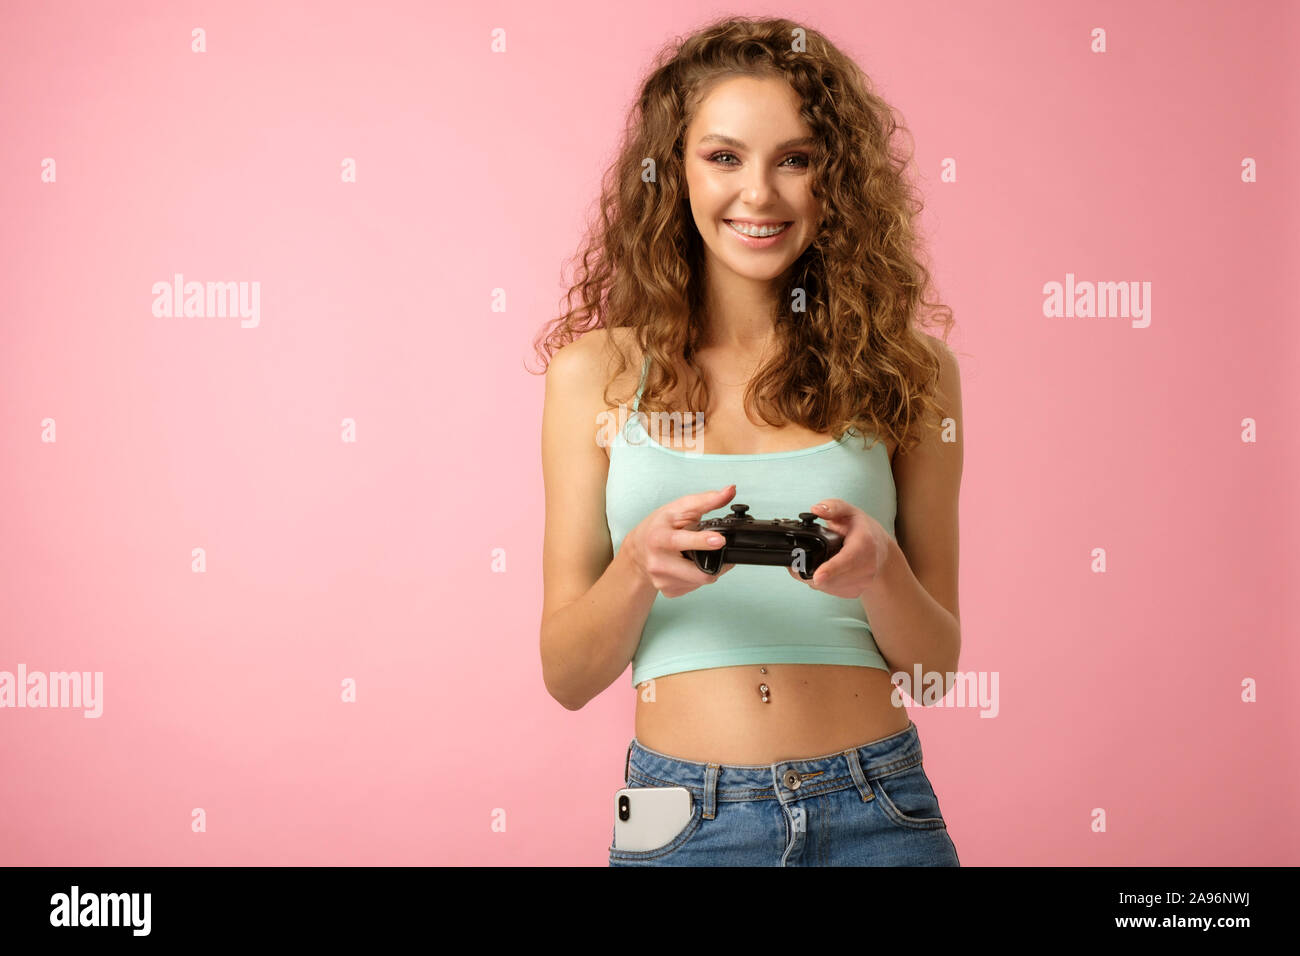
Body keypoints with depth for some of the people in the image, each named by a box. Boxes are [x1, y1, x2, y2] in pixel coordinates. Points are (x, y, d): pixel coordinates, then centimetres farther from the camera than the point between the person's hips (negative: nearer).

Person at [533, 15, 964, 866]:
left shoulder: (908, 370, 2)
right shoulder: (598, 373, 1)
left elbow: (937, 663, 4)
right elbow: (567, 675, 1)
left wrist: (881, 573, -16)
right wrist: (640, 568, -18)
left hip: (876, 814, 1)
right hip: (684, 821, 0)